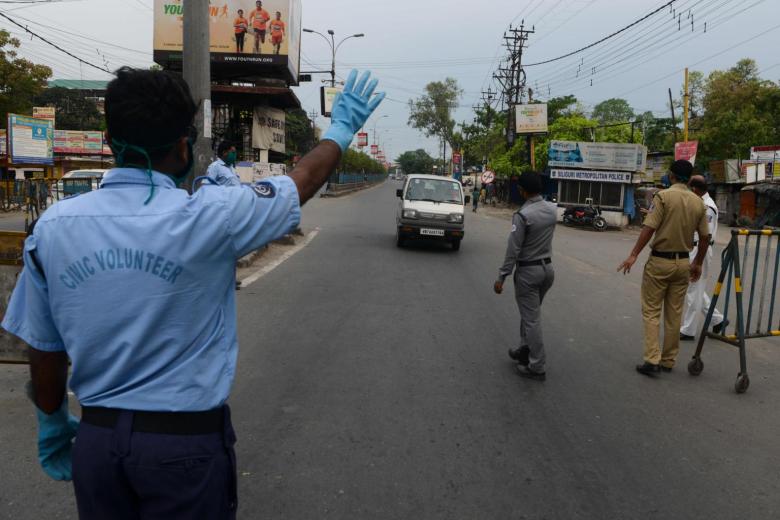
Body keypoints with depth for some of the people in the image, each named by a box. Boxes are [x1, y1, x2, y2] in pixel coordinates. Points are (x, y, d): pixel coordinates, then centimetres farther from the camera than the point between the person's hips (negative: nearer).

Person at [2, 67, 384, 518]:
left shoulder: (53, 227, -7)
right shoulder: (209, 215, -18)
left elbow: (44, 348, 2)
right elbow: (305, 178, -1)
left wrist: (53, 424, 19)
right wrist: (341, 128, 16)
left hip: (96, 437, 4)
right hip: (187, 440, -4)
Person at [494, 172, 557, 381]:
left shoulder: (522, 215, -21)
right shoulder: (553, 210, 0)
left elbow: (513, 250, -20)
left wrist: (501, 277, -13)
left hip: (528, 271, -7)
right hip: (547, 267, 7)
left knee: (532, 319, -1)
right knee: (530, 313, 22)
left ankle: (537, 367, 5)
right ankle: (525, 351, 34)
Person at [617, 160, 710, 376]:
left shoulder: (663, 196, -11)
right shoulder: (698, 202, 5)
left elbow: (649, 228, -18)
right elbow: (705, 237, 8)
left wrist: (634, 255, -15)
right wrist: (698, 263, 19)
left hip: (660, 261, -5)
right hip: (683, 263, 5)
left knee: (651, 311, 2)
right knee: (675, 313, 12)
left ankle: (652, 360, -4)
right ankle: (669, 361, 20)